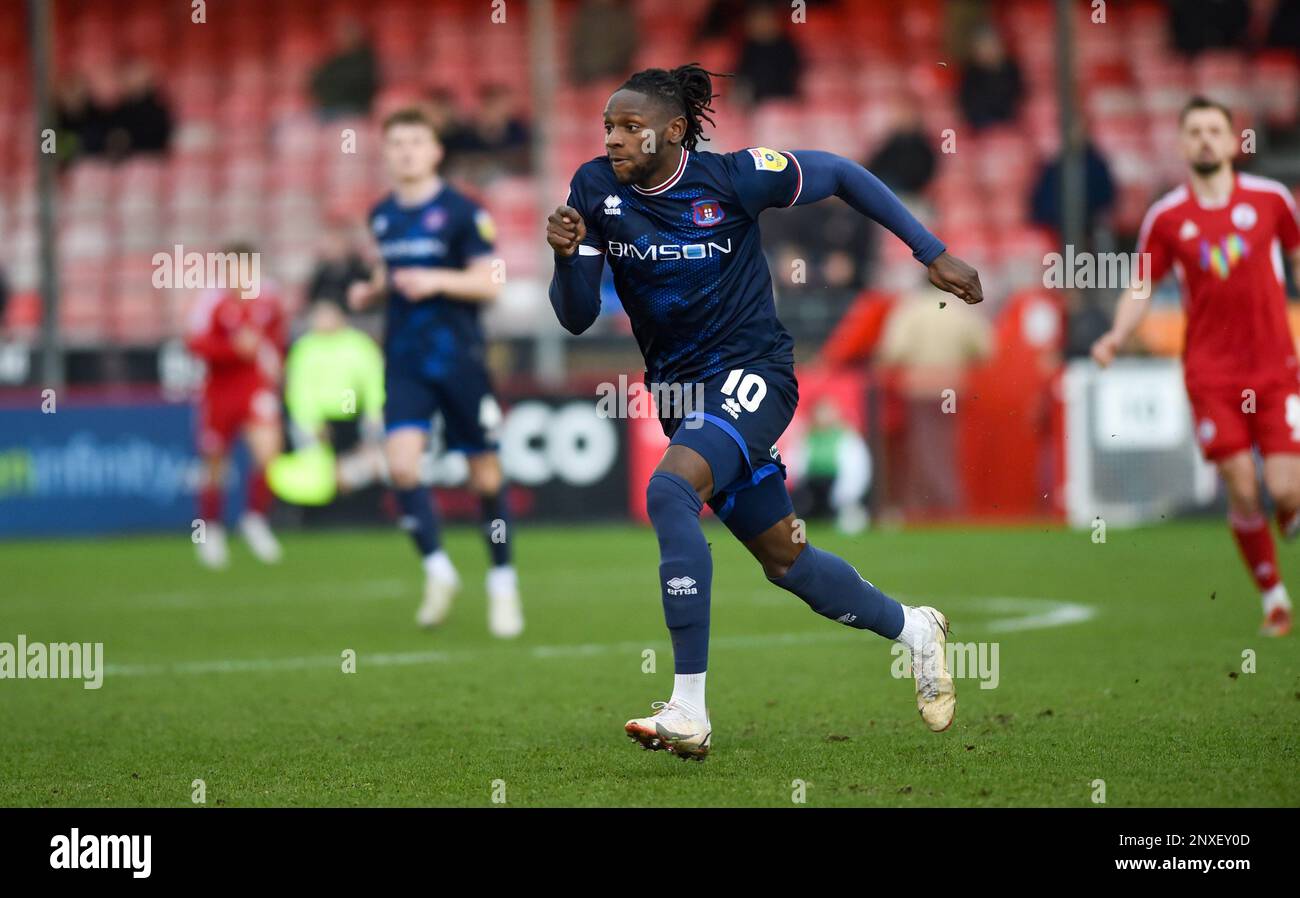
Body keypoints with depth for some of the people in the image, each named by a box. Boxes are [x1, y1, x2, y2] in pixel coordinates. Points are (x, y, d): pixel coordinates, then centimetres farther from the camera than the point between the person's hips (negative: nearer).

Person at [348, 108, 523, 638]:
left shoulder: (461, 212, -6)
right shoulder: (382, 216, 10)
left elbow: (489, 283, -8)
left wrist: (438, 281, -23)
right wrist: (370, 291, 6)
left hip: (459, 357, -4)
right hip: (404, 361, 4)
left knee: (484, 472, 3)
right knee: (401, 463, -16)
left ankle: (503, 584, 18)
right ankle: (437, 569, -2)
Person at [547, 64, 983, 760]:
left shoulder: (732, 178, -15)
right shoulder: (595, 189, -4)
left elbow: (840, 175, -1)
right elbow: (577, 317, -2)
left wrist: (932, 254, 2)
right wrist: (566, 257, -23)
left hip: (750, 375, -6)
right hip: (678, 391, 6)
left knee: (669, 488, -31)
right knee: (785, 561, 13)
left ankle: (689, 712, -33)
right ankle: (913, 629, 41)